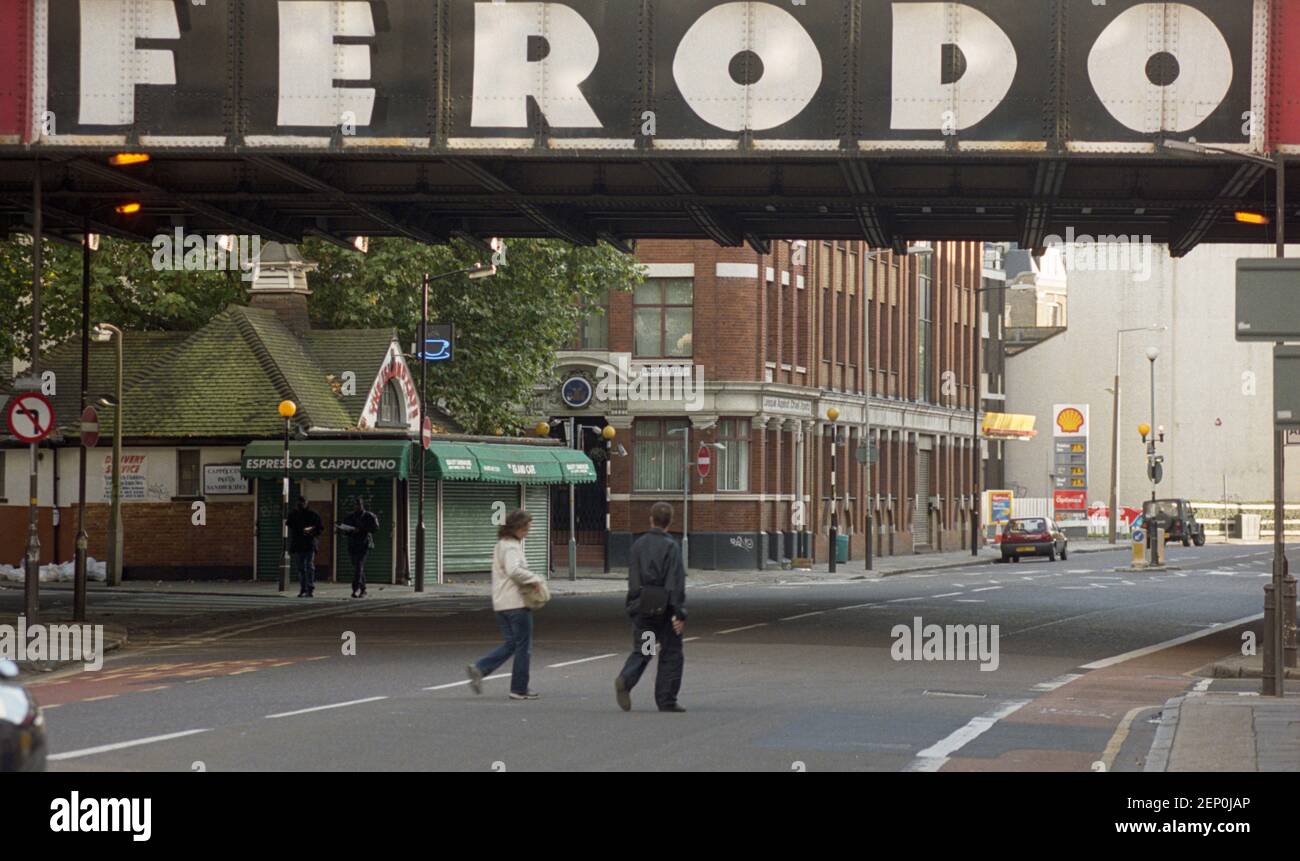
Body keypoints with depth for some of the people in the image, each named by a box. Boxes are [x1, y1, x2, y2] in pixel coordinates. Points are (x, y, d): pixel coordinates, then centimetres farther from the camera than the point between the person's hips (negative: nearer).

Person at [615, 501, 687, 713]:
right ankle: (666, 701, 7)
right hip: (664, 607, -4)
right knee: (670, 654, 7)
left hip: (642, 606, 4)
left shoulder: (638, 545, 5)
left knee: (641, 650, 10)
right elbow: (676, 584, -13)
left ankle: (625, 680, -19)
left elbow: (633, 579, 9)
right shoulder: (671, 547, -9)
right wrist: (680, 614, -13)